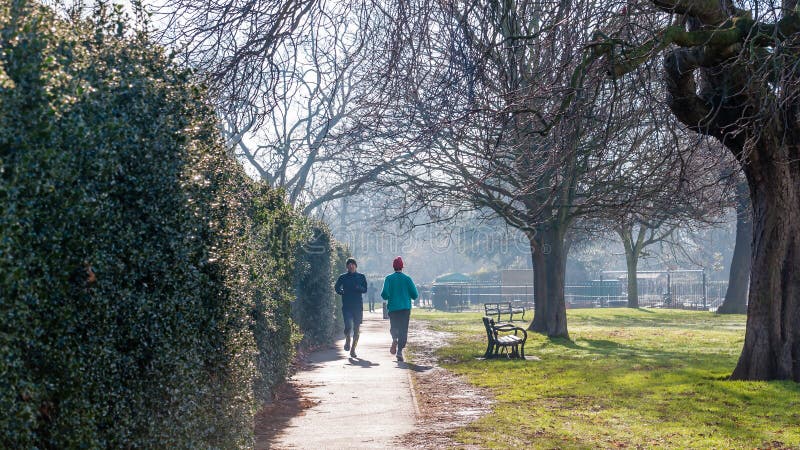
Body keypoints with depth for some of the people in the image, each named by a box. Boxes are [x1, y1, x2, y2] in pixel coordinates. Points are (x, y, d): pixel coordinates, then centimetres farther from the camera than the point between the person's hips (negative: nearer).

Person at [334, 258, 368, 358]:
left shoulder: (361, 277, 8)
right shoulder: (343, 277, 7)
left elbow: (365, 289, 1)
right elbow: (337, 288, 8)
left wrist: (358, 287, -18)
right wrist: (343, 293, -9)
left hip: (358, 306, 1)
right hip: (347, 307, -1)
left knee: (356, 329, 2)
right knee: (348, 326, -15)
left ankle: (353, 349, 13)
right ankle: (347, 341, 16)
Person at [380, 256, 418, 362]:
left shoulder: (389, 279, -3)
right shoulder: (407, 278, -1)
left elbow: (385, 294, -11)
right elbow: (415, 295, -1)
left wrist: (385, 296, 12)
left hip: (393, 307, 0)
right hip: (405, 308, 0)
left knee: (394, 327, 15)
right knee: (403, 329, 3)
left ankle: (395, 339, -17)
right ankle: (400, 351, -7)